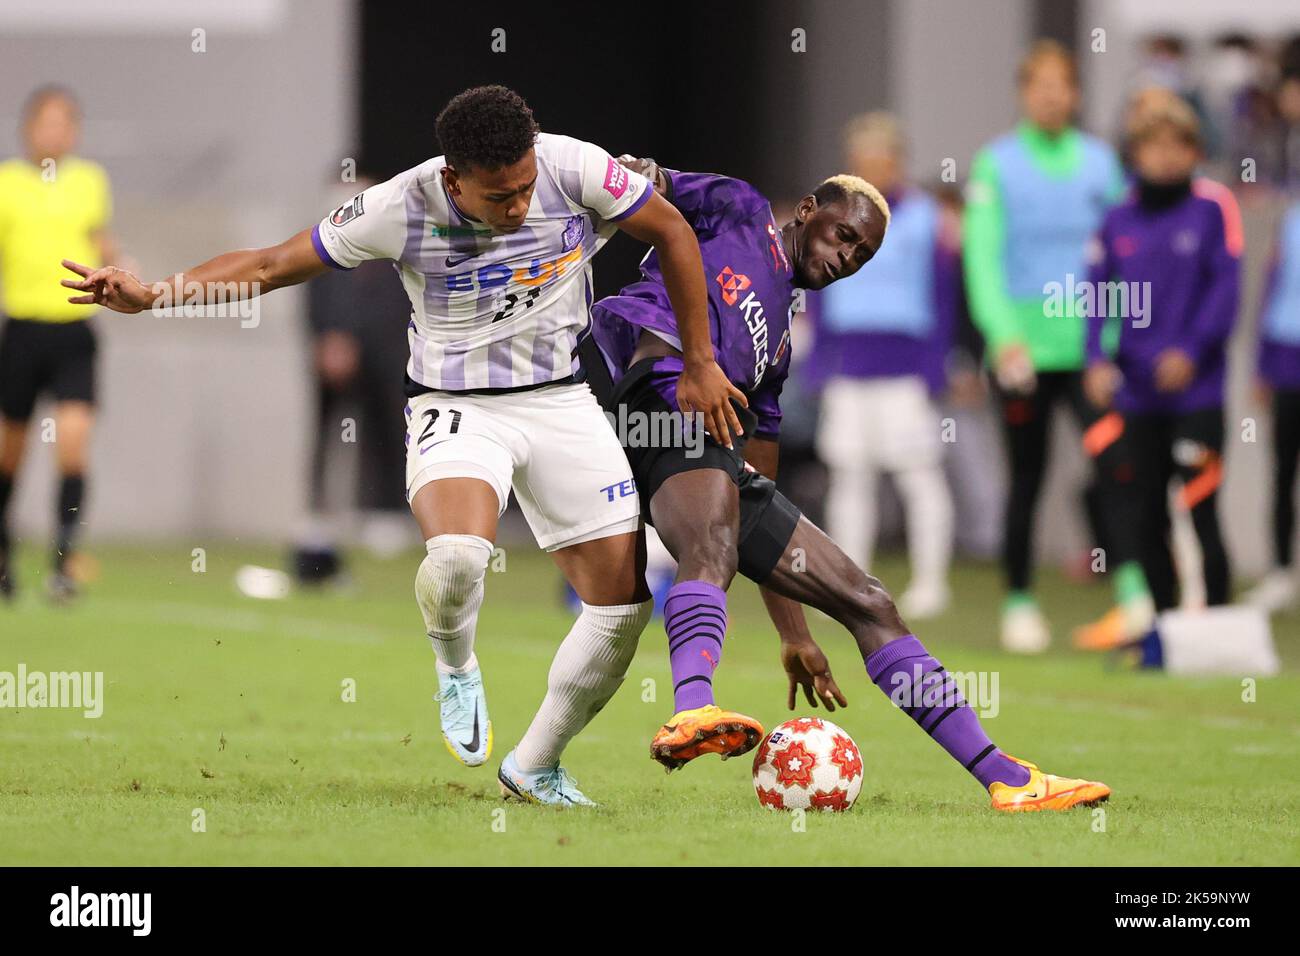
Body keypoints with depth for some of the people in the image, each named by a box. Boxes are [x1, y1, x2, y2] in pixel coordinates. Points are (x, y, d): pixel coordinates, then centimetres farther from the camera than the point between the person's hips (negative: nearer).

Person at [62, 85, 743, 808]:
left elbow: (673, 233, 0)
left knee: (624, 602, -4)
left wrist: (700, 365, 3)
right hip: (457, 407, -3)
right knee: (457, 558, -34)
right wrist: (151, 295, -20)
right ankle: (457, 667, 3)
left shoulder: (575, 169, -17)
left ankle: (535, 767, 19)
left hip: (561, 401, 3)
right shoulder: (401, 211, -20)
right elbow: (272, 265, -9)